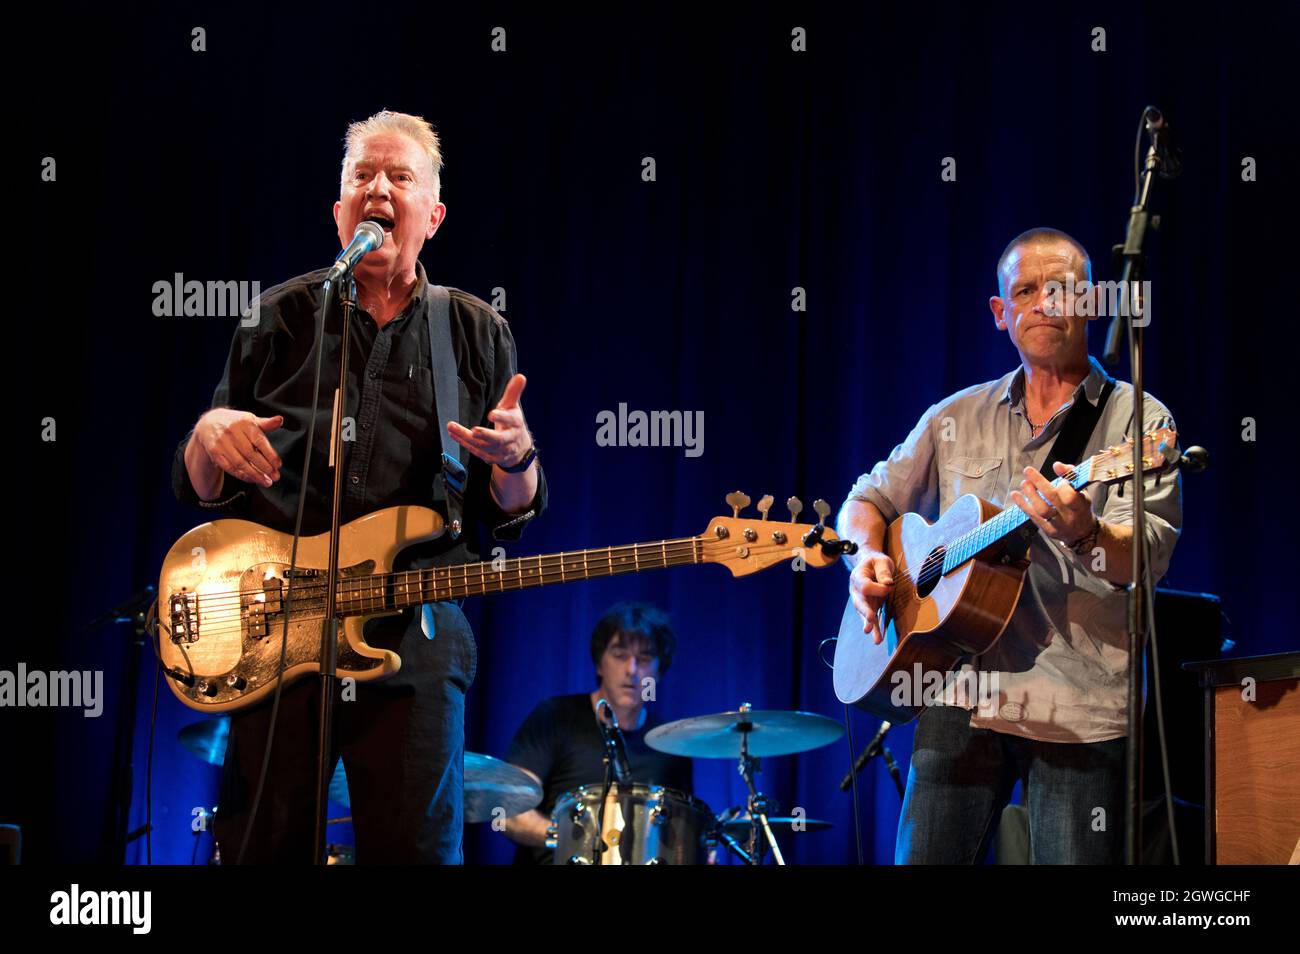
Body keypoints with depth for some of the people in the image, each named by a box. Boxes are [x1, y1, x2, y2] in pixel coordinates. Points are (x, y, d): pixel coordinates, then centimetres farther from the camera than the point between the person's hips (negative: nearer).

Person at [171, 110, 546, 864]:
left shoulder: (476, 333, 10)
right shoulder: (281, 318, 9)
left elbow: (513, 513, 9)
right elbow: (200, 491, 11)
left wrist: (515, 460, -13)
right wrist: (210, 436, -11)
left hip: (416, 635, 0)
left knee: (416, 849, -2)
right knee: (259, 848, 1)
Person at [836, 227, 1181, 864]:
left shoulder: (1137, 421, 1)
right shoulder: (957, 418, 14)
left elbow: (1148, 556, -12)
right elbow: (869, 499, 22)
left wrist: (1082, 534, -34)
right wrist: (868, 555, 0)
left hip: (1080, 710, -3)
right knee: (922, 857, -1)